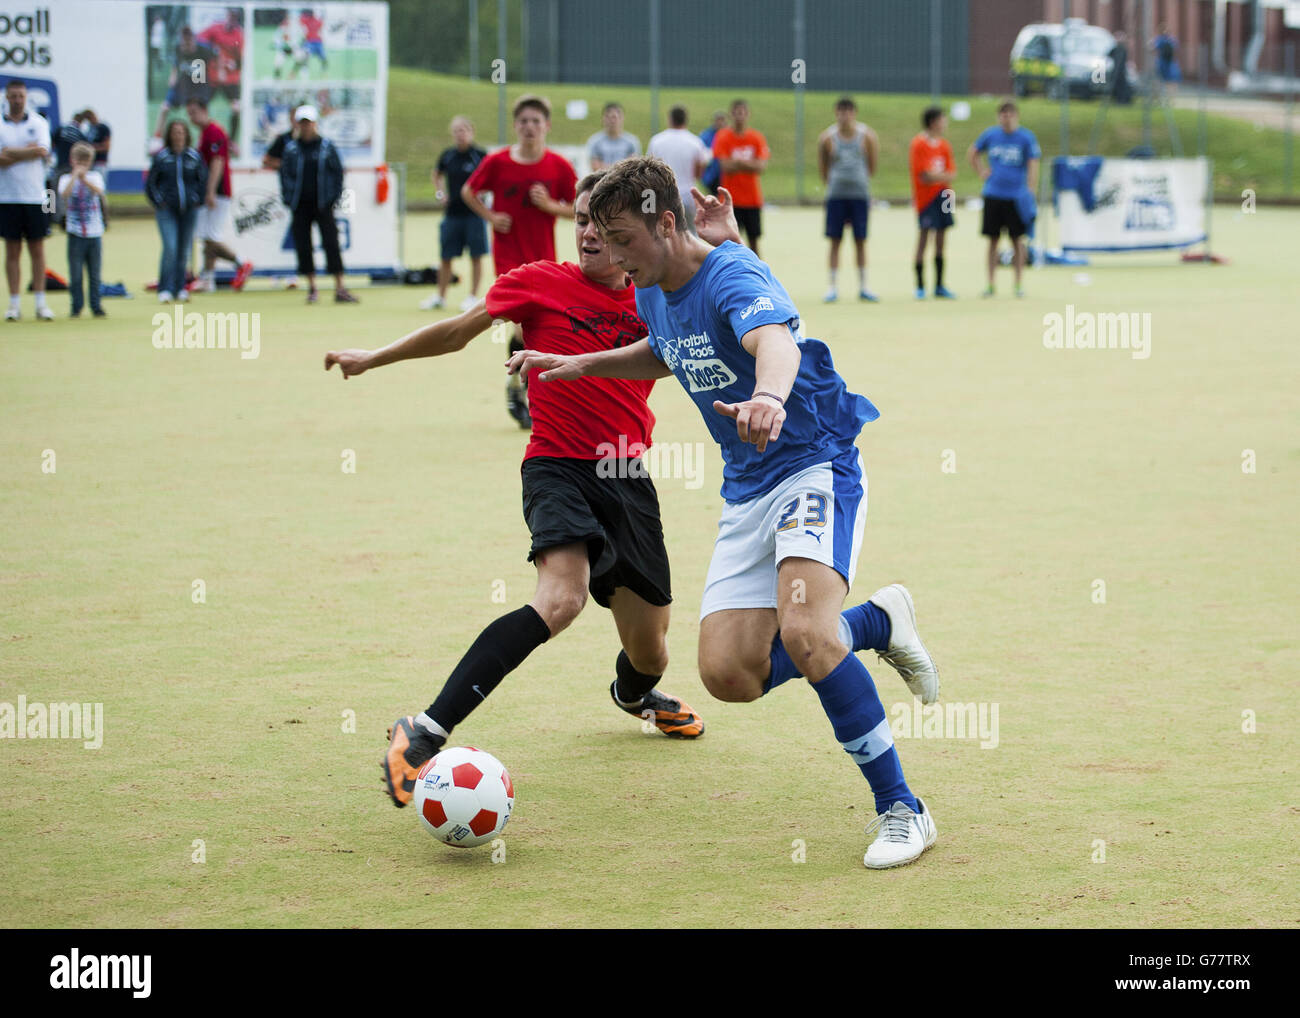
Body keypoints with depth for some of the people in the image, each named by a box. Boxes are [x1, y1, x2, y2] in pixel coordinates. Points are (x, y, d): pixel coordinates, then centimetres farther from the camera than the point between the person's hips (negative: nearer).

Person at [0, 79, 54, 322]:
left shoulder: (38, 123, 6)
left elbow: (43, 151, -10)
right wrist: (29, 150, -11)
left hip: (35, 195, 1)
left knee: (37, 250, 3)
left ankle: (40, 303, 7)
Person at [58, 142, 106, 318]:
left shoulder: (95, 176, 5)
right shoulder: (66, 179, 2)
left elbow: (98, 191, -17)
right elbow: (64, 195, -18)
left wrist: (84, 178, -31)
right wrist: (75, 176, -22)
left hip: (94, 233, 1)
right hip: (75, 233, -1)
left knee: (94, 273, 5)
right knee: (75, 274, -1)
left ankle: (96, 306, 13)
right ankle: (76, 307, 7)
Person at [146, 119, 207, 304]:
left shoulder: (195, 157, 4)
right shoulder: (161, 157, 0)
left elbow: (203, 180, 12)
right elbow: (150, 181, 6)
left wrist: (198, 200, 2)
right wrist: (158, 201, -3)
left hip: (188, 210, 2)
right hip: (167, 210, -2)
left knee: (183, 251, 6)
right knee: (170, 248, -14)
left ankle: (180, 288, 17)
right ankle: (165, 290, -9)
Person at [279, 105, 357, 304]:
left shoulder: (327, 146, 2)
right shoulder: (291, 148, 6)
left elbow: (338, 172, 5)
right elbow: (285, 173, 10)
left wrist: (334, 196, -3)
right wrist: (288, 198, 0)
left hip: (322, 204, -2)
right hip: (300, 204, 2)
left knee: (331, 244, -8)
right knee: (302, 246, 0)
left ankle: (339, 289, -9)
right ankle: (312, 288, 11)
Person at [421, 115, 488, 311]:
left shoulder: (481, 155, -6)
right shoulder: (447, 155, 6)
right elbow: (437, 174, 24)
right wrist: (439, 193, 9)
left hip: (474, 212, -4)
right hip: (452, 212, 4)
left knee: (476, 257, 2)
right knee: (445, 257, 8)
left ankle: (473, 297, 12)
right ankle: (440, 297, 19)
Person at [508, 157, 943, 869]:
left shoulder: (732, 276, -21)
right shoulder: (652, 294, 6)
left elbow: (775, 339, -44)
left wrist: (768, 394, -66)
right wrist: (581, 364, 19)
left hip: (816, 466, -8)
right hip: (747, 490, 8)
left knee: (803, 631, -31)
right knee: (729, 674, -7)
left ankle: (900, 810, -18)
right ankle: (878, 622, 18)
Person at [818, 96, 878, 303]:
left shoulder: (866, 136, -1)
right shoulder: (827, 138, -1)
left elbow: (872, 166, 8)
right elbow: (823, 168, 8)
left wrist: (860, 181, 9)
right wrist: (831, 183, 5)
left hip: (860, 194, 0)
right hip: (836, 194, 0)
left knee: (860, 241, 3)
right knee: (835, 240, 0)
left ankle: (863, 287, 10)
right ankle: (833, 287, 4)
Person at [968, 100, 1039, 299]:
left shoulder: (1026, 137, -4)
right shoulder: (990, 135, 4)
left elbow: (1033, 166, -8)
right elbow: (972, 153, 21)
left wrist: (1031, 192, -16)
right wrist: (981, 172, 8)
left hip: (1016, 197, -2)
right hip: (993, 195, 2)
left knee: (1017, 240, 3)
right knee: (993, 239, 5)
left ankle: (1018, 284, 11)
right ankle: (990, 284, 10)